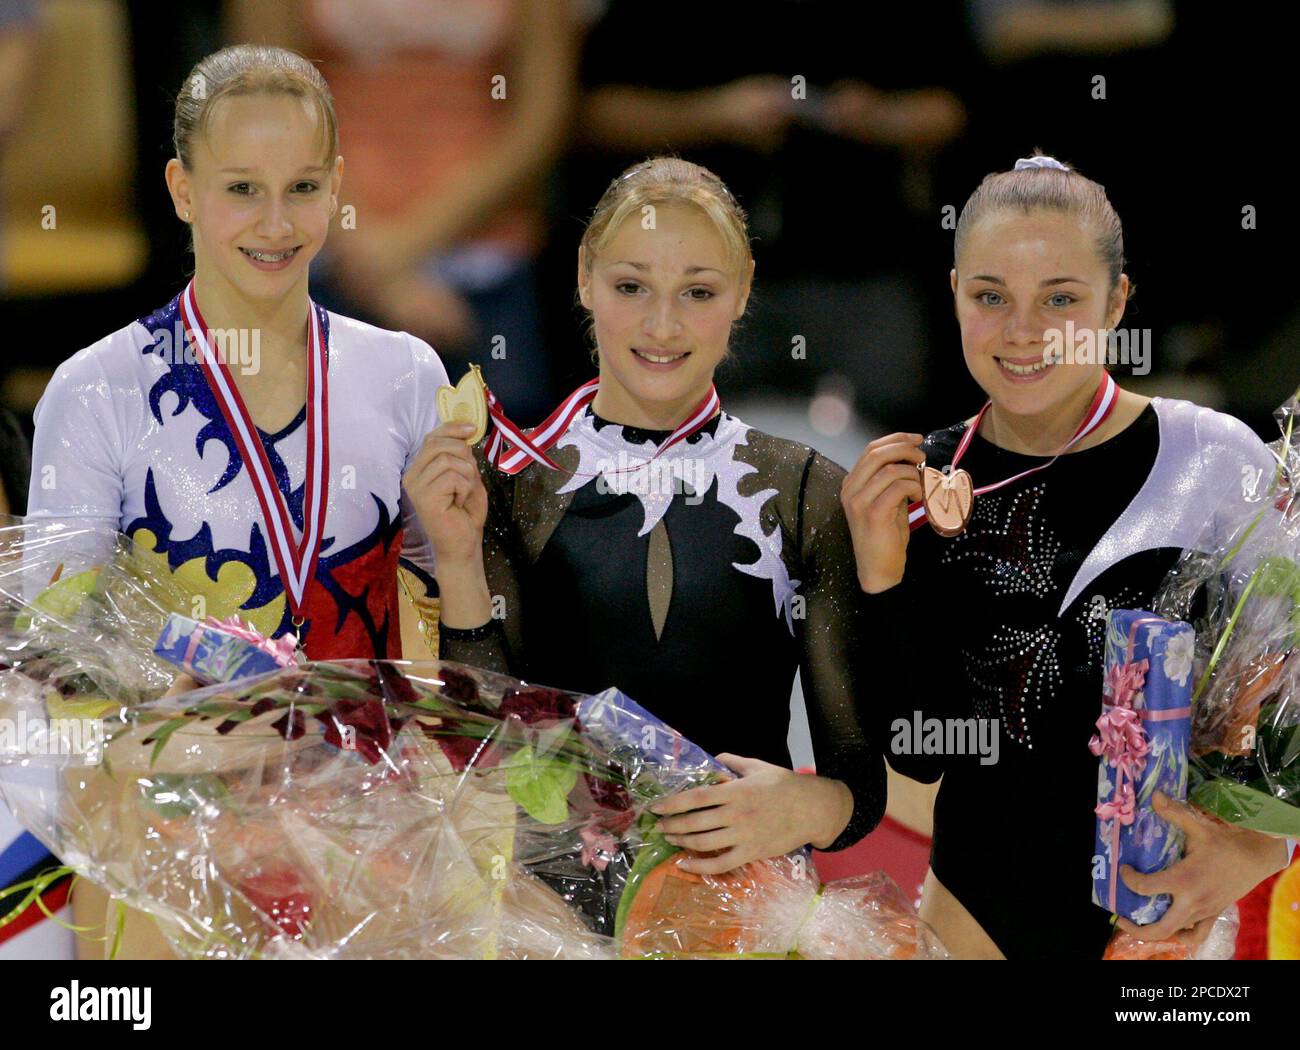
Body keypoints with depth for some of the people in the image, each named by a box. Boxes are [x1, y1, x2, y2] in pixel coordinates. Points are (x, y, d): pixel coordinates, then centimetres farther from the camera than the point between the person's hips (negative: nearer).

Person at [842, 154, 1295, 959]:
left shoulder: (1215, 464, -12)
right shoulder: (926, 479, -2)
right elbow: (919, 754, -2)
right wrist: (882, 580, -14)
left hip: (1183, 917, -3)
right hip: (981, 912, 3)